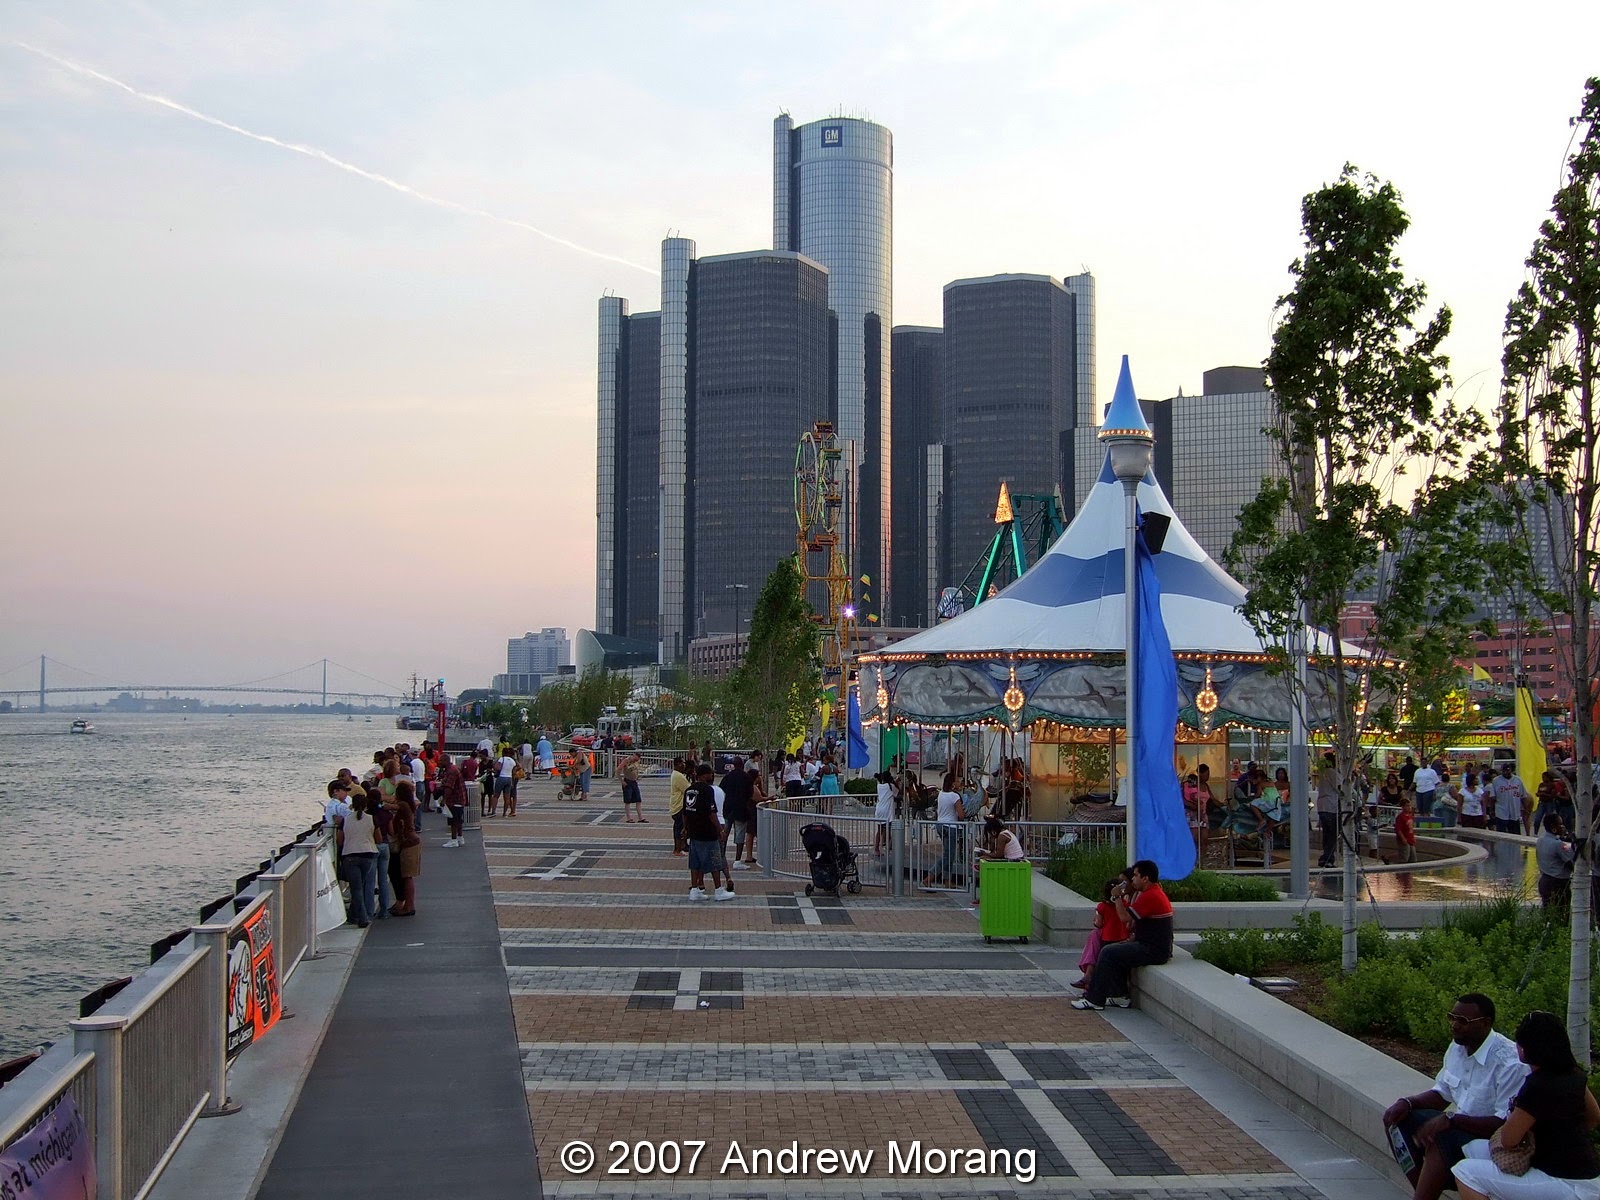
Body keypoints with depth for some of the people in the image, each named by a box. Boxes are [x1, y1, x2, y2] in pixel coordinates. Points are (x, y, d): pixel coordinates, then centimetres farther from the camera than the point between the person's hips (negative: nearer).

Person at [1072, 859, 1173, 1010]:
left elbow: (1125, 917, -18)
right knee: (1115, 950, 17)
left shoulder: (1150, 896, -19)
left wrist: (1117, 897, -6)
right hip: (1153, 947, 11)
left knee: (1108, 953, -12)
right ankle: (1119, 996, 15)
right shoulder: (1154, 892, 16)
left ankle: (1095, 1000, -6)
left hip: (1153, 951, -11)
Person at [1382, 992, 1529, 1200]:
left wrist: (1451, 1120, -32)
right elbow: (1441, 1094, 15)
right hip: (1461, 1127, 9)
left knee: (1439, 1140, -33)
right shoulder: (1457, 1047, 2)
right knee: (1398, 1119, -5)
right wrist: (1407, 1102, -5)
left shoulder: (1509, 1063, -23)